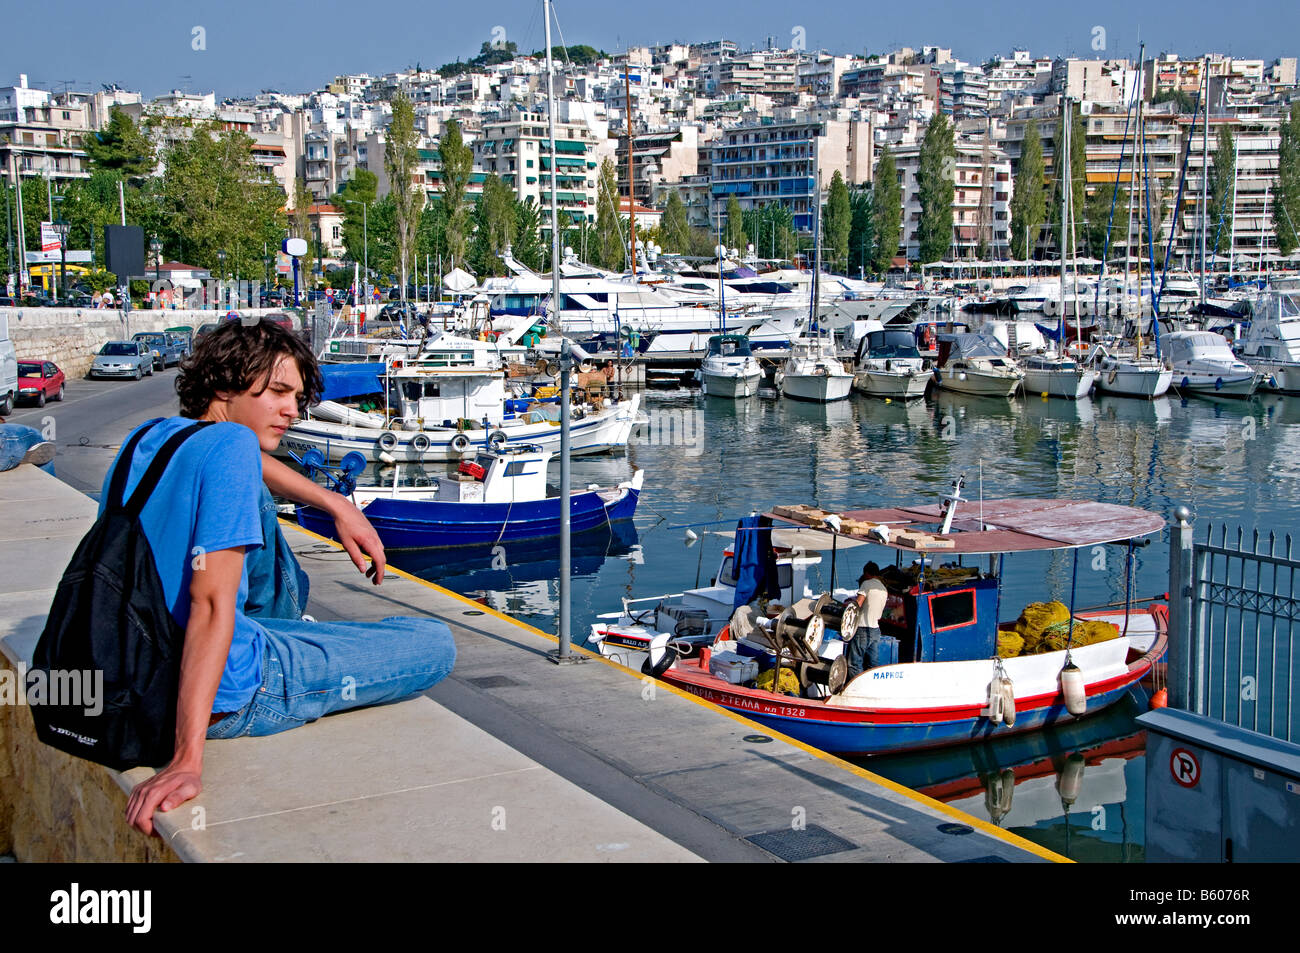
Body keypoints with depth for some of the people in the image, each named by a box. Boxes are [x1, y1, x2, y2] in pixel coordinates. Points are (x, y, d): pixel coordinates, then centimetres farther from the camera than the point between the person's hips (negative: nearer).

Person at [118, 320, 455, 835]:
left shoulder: (148, 437, 4)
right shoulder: (230, 446, -22)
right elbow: (211, 602, -31)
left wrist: (336, 505, 21)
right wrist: (187, 761, -35)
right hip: (228, 698, -9)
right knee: (436, 643, 4)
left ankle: (288, 623, 44)